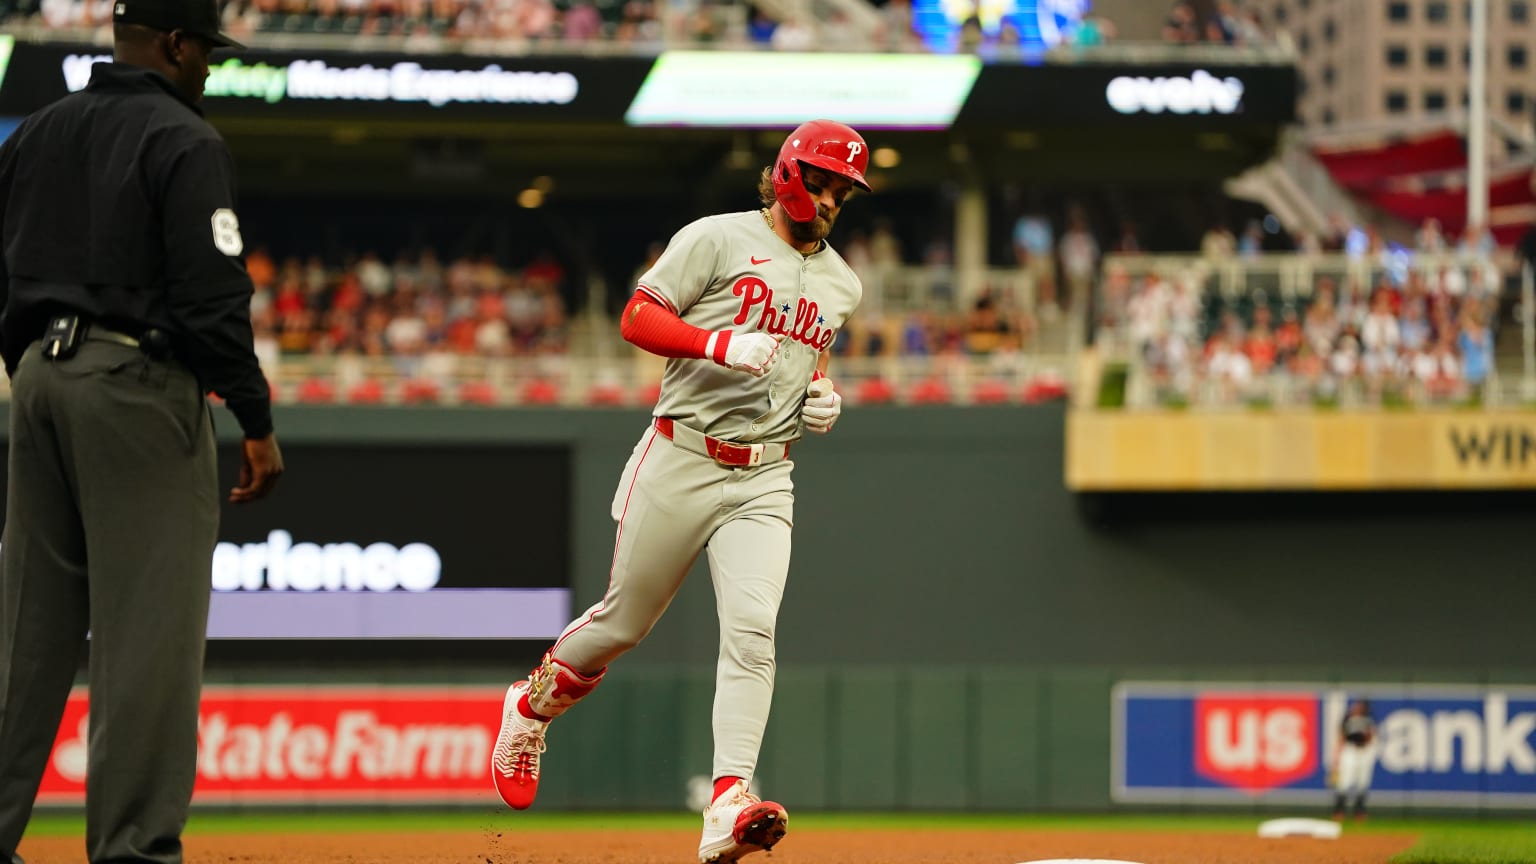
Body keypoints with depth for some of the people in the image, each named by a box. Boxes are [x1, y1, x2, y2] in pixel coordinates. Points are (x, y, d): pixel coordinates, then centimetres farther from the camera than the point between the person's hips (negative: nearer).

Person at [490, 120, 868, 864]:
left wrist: (823, 399, 7)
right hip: (681, 462, -4)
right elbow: (639, 319, -9)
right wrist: (723, 345, -23)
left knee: (752, 629, -15)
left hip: (763, 480, 4)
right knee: (625, 621, 7)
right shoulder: (718, 240, -4)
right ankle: (532, 706, 37)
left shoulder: (842, 283, 15)